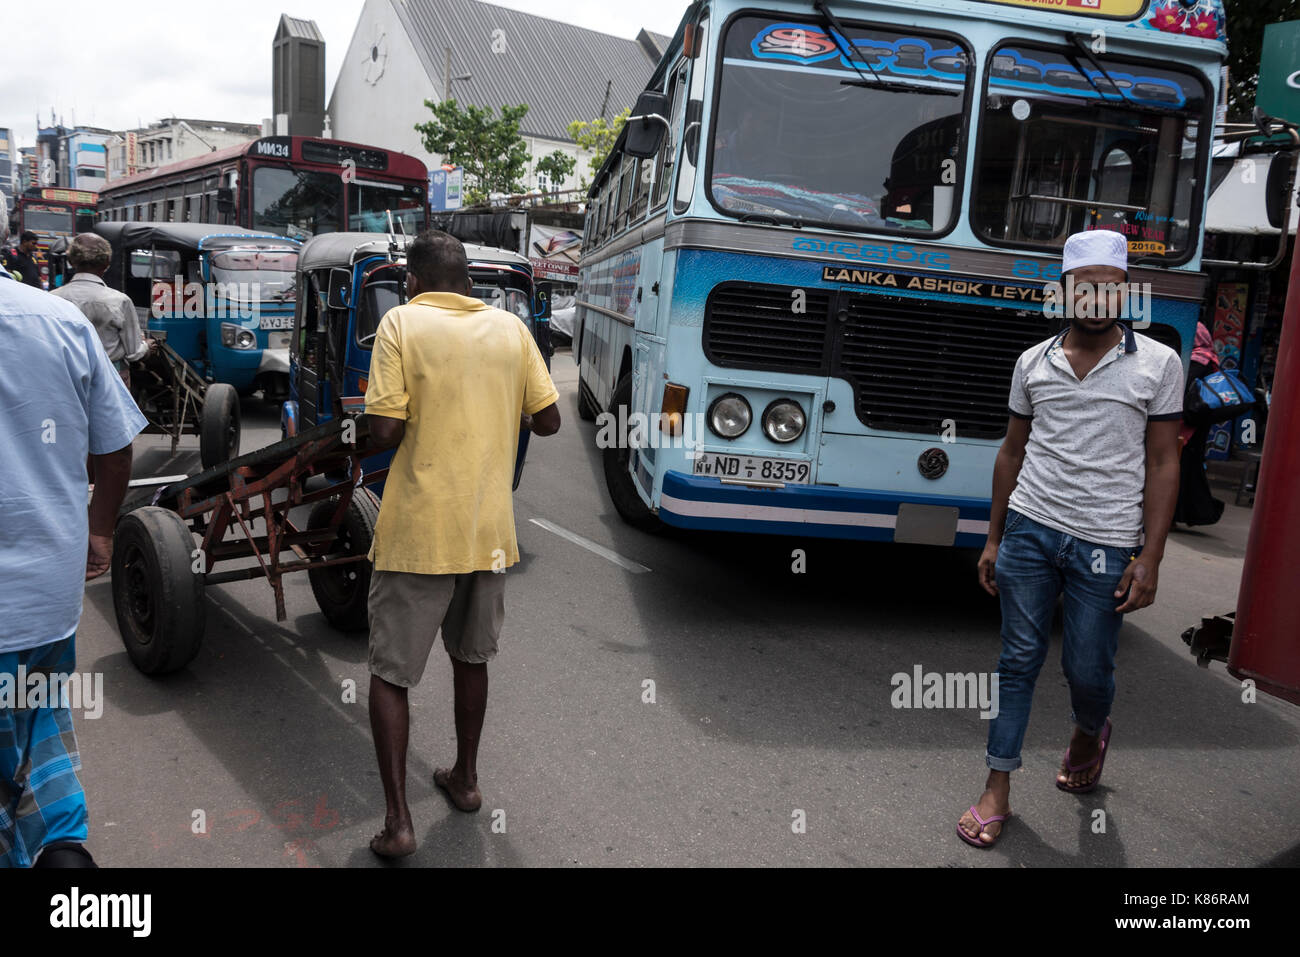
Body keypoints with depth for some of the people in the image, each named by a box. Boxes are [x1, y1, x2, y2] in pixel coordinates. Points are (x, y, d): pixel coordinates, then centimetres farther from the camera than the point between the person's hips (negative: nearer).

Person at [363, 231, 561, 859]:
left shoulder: (403, 321, -7)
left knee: (389, 673, 8)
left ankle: (398, 821, 7)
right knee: (471, 655, 22)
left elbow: (384, 432, -14)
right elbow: (548, 420, 5)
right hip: (488, 529, 4)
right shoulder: (510, 326, 4)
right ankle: (466, 778, 36)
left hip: (419, 532, -4)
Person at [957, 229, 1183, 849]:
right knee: (1019, 661, 5)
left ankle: (1089, 733, 42)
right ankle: (997, 791, 14)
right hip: (1029, 531, 2)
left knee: (1087, 670, 6)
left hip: (1106, 545, -2)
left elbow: (1162, 466, -1)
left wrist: (1150, 559, -7)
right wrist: (994, 538, 12)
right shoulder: (1034, 362, 7)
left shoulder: (1158, 364, -1)